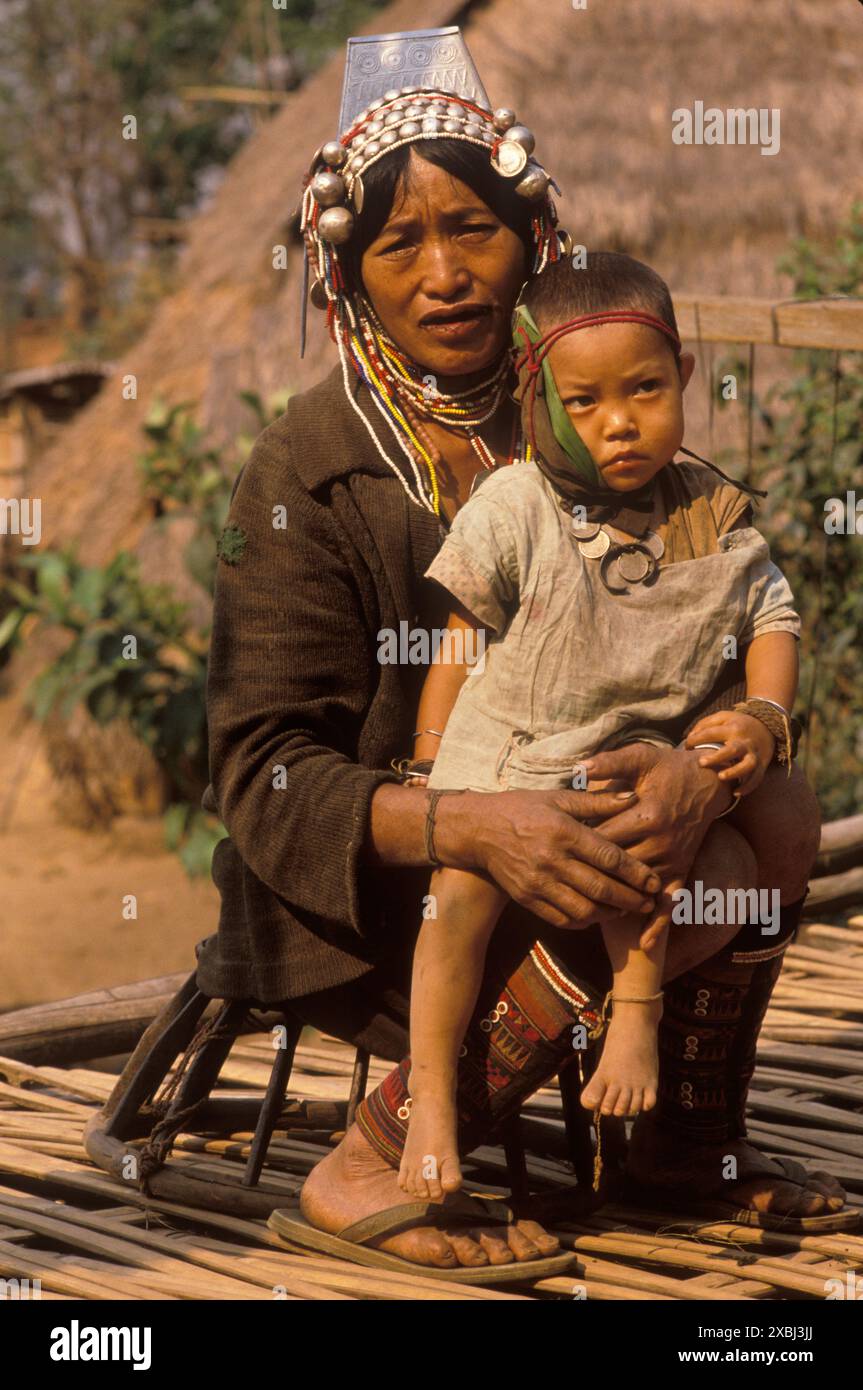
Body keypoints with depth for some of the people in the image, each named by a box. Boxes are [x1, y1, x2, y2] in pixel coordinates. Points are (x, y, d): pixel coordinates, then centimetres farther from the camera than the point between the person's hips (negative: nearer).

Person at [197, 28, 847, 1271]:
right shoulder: (307, 474, -14)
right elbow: (265, 775, -18)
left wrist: (697, 772, -27)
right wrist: (470, 826, -35)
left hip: (545, 820, 6)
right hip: (352, 896, -6)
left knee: (781, 818, -11)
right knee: (612, 915, -28)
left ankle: (690, 1137, 9)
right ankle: (367, 1172, -12)